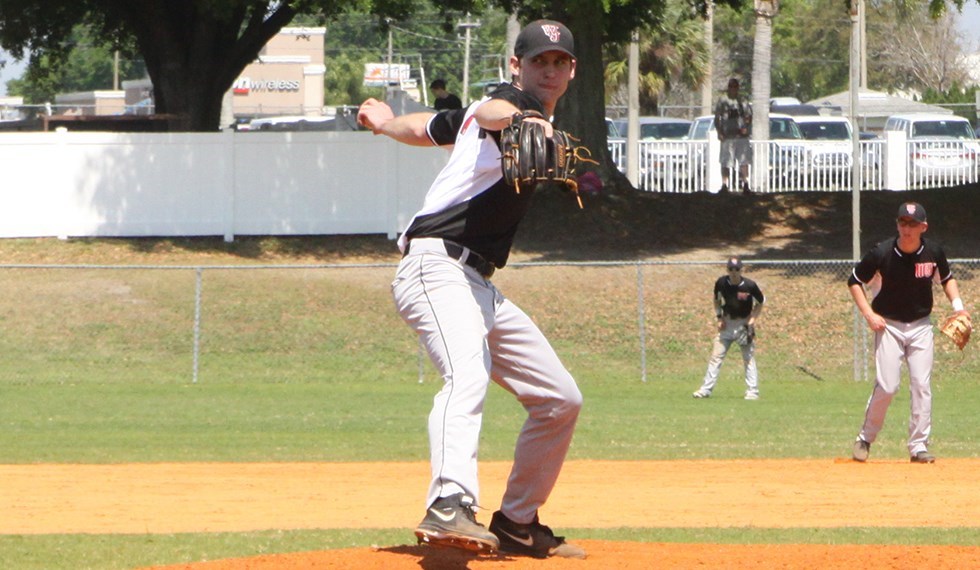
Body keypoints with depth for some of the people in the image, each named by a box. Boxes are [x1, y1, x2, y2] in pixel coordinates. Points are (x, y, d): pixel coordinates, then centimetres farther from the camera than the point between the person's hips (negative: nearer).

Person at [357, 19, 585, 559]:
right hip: (436, 266, -10)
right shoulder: (514, 101, -4)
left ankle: (517, 523, 23)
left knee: (560, 399, 13)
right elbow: (488, 113, -32)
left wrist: (387, 122, 58)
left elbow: (427, 127, 36)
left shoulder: (527, 114, 22)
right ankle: (449, 507, -55)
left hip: (477, 285, 10)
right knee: (467, 375, -35)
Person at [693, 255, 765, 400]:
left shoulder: (750, 286, -17)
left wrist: (752, 319, -13)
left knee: (749, 358, -3)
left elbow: (760, 303, -1)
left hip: (744, 323, -2)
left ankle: (752, 392, 2)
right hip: (727, 323, 2)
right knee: (716, 356, 0)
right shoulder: (721, 283, -10)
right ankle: (705, 389, 3)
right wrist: (719, 317, -3)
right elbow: (717, 300, 9)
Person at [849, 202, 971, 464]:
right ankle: (865, 439, 8)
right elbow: (854, 281, -1)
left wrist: (957, 305, -3)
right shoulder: (882, 253, -15)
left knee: (922, 385, -4)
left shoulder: (933, 252, -6)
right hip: (889, 325, -3)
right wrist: (869, 314, -12)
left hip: (921, 326, 3)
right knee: (887, 386, -11)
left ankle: (918, 447, 2)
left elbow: (946, 278, 14)